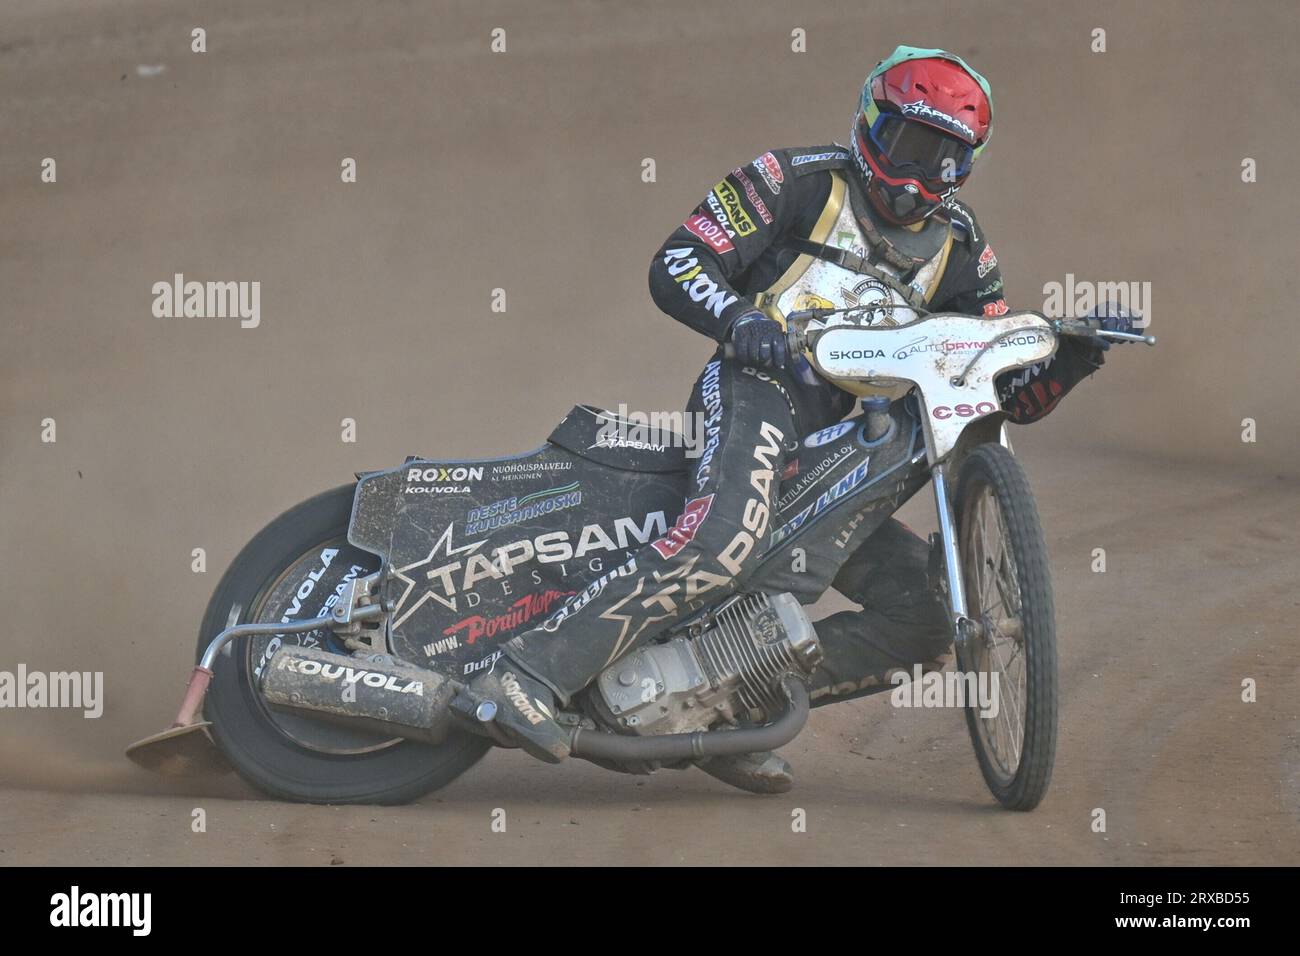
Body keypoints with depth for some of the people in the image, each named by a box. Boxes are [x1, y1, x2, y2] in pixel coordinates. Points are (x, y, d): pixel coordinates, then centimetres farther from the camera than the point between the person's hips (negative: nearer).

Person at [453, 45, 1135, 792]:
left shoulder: (960, 250, 19)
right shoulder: (799, 181, 5)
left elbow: (1011, 393, 16)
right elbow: (675, 264, -3)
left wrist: (1073, 359, -5)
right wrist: (738, 317, -23)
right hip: (757, 387, -7)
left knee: (933, 610, -5)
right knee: (724, 544, -37)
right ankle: (530, 676, -41)